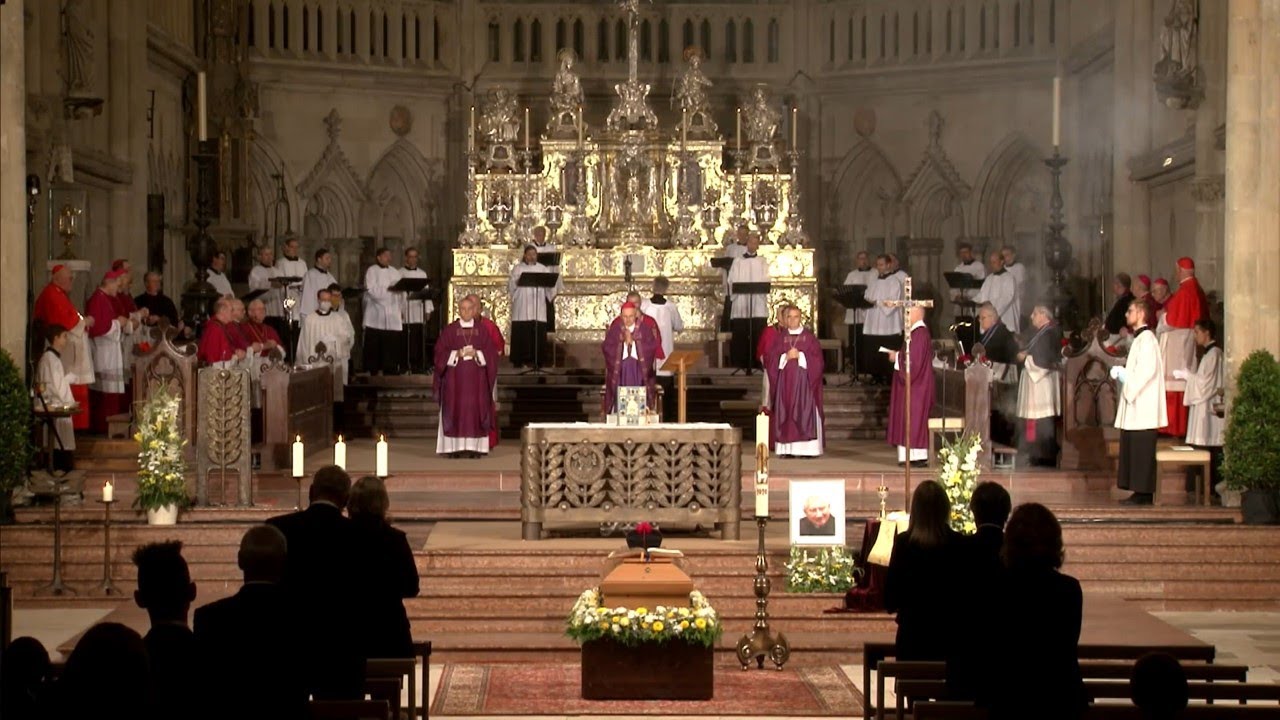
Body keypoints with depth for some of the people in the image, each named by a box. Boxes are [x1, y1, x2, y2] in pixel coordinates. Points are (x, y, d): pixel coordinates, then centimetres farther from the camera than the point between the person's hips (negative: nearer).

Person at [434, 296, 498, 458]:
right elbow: (440, 352, 0)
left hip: (476, 379, 1)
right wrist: (456, 354, -14)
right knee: (455, 410, -5)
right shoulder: (450, 330, 5)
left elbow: (490, 354, 5)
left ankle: (475, 447, -1)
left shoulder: (482, 330, 8)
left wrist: (477, 354, -12)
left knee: (476, 409, -3)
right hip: (455, 379, -1)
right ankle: (455, 447, -5)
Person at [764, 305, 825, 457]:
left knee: (805, 411, -7)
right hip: (785, 380, 2)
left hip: (804, 380, -2)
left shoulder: (808, 336, 6)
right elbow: (770, 357, 6)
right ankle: (787, 449, -3)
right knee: (785, 412, -3)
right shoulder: (780, 337, 12)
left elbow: (817, 357, 0)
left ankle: (806, 448, -7)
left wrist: (800, 356, -12)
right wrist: (785, 357, -10)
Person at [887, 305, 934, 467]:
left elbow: (914, 360, -23)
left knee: (914, 418, -8)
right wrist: (898, 355, 9)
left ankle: (918, 457, -7)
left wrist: (897, 357, -11)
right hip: (913, 384, 10)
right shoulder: (917, 332, 15)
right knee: (911, 419, 9)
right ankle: (914, 456, 10)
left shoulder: (920, 334, -18)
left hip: (915, 385, -10)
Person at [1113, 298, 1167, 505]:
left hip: (1143, 407, -10)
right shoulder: (1139, 338, 18)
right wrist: (1122, 373, 9)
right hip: (1135, 406, 10)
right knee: (1132, 450, 9)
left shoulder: (1146, 338, -13)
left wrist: (1123, 375, -11)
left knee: (1141, 451, -8)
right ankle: (1140, 492, 12)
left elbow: (1148, 370, -22)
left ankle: (1143, 493, -6)